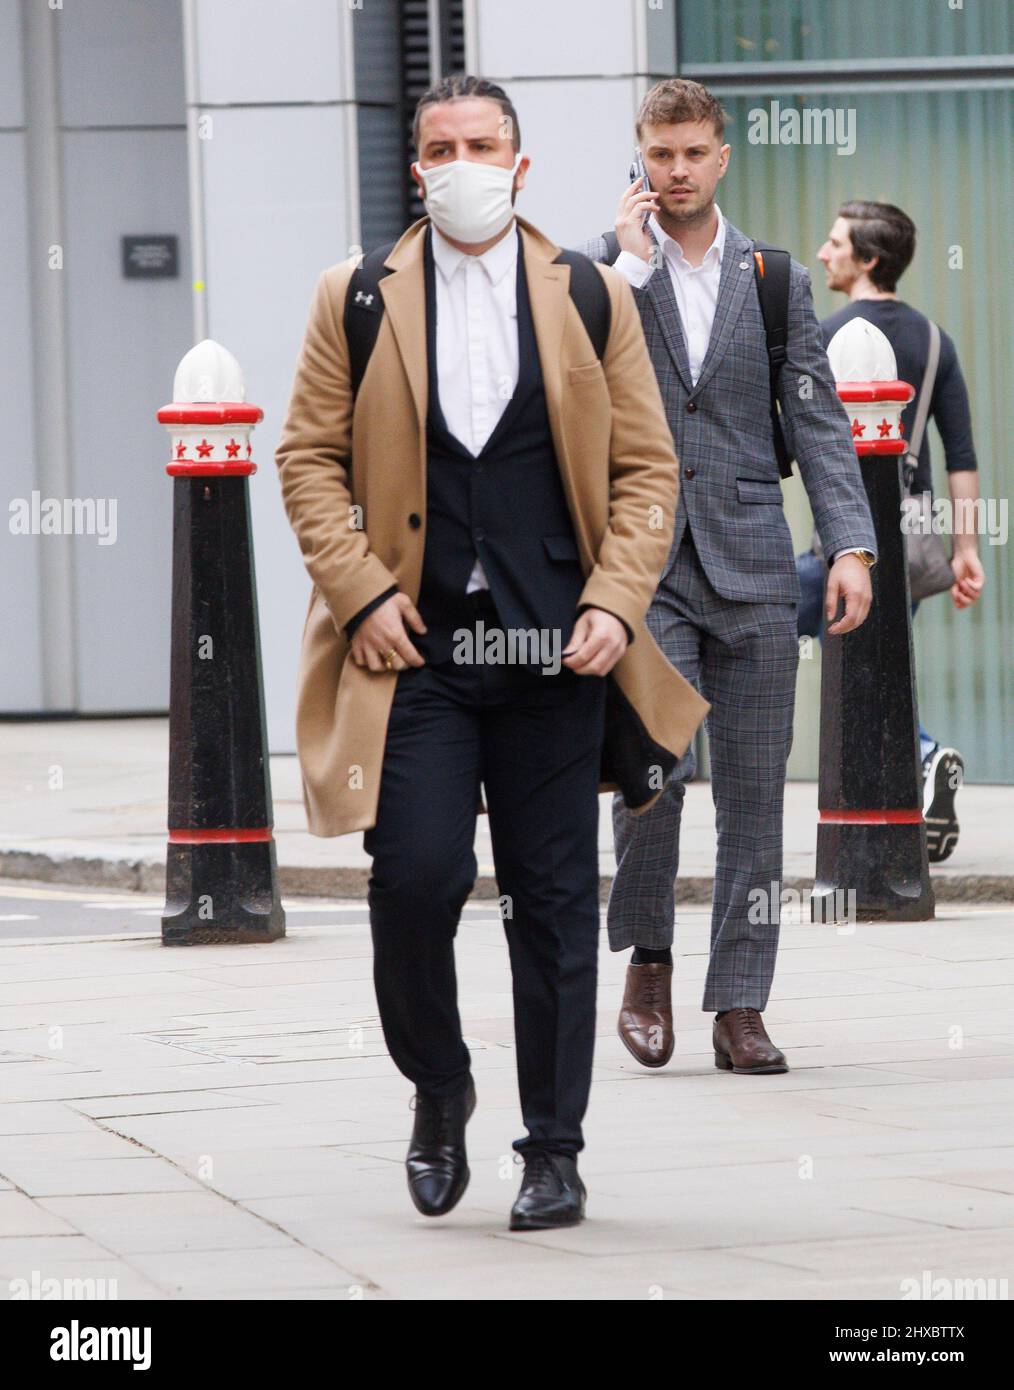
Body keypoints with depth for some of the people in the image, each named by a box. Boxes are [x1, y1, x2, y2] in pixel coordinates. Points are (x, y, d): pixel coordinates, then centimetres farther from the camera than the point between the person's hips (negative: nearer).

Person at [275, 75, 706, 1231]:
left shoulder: (592, 298, 8)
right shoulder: (357, 300, 6)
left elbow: (647, 469, 9)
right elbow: (309, 457, 7)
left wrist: (614, 604, -4)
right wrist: (362, 592, -5)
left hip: (555, 648, 1)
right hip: (413, 646, -1)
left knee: (555, 904, 2)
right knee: (415, 875, -12)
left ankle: (554, 1154, 11)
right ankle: (437, 1087, 15)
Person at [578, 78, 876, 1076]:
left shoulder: (776, 279, 10)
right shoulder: (600, 270, 5)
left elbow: (816, 421, 9)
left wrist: (850, 545, -2)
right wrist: (630, 263, -11)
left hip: (750, 562, 2)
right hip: (642, 560, -2)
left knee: (752, 791, 1)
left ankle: (739, 1006, 6)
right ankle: (647, 958, 3)